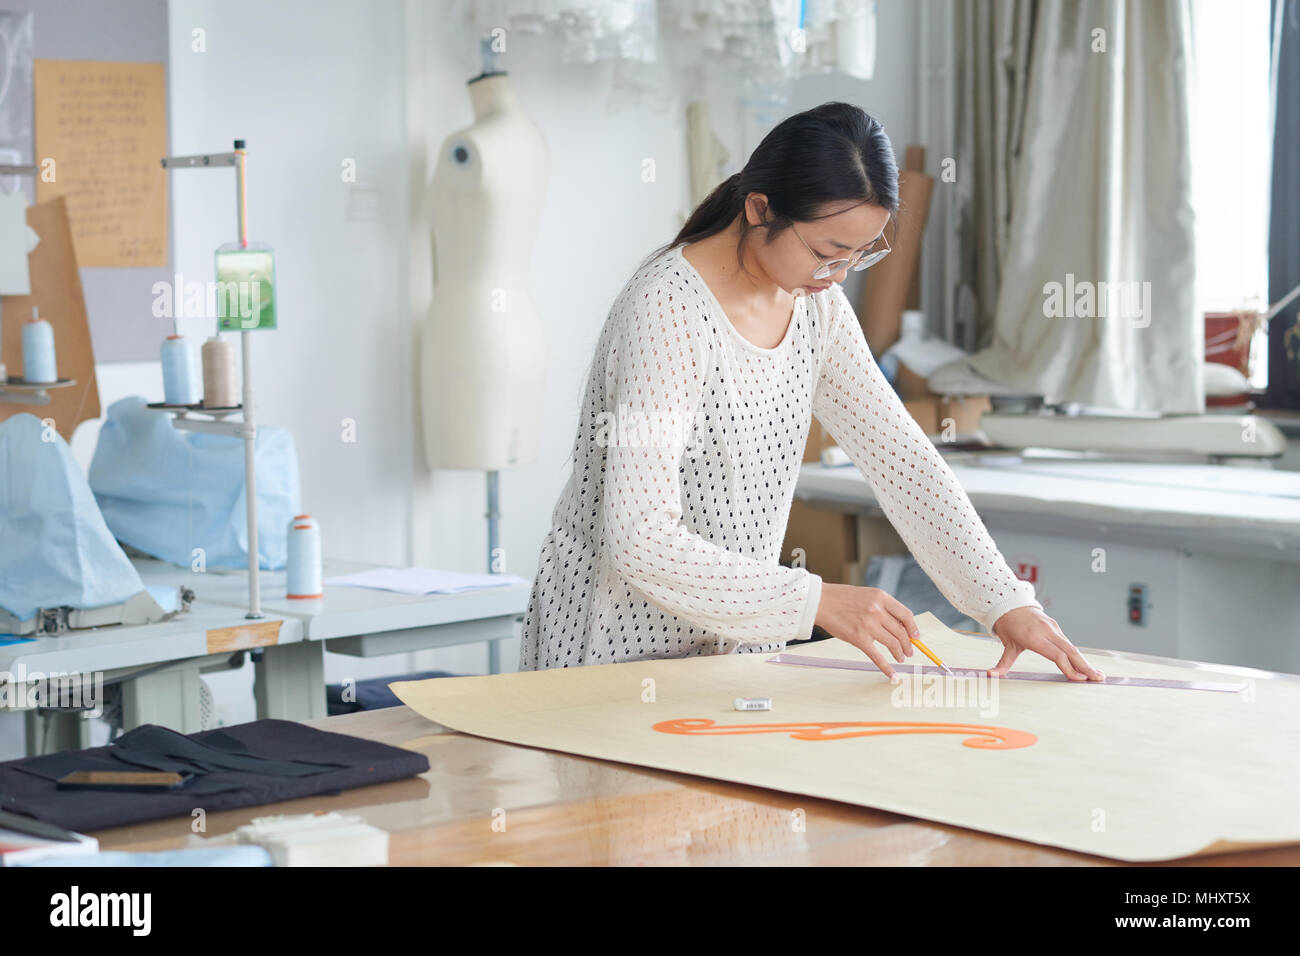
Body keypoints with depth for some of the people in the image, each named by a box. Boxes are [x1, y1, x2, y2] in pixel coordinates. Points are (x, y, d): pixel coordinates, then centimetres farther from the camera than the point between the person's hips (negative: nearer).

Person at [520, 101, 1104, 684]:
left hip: (737, 645, 6)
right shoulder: (668, 309, -20)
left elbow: (900, 457, 4)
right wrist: (816, 601, -28)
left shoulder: (815, 304, 4)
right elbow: (641, 540, -25)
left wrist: (1005, 601, -6)